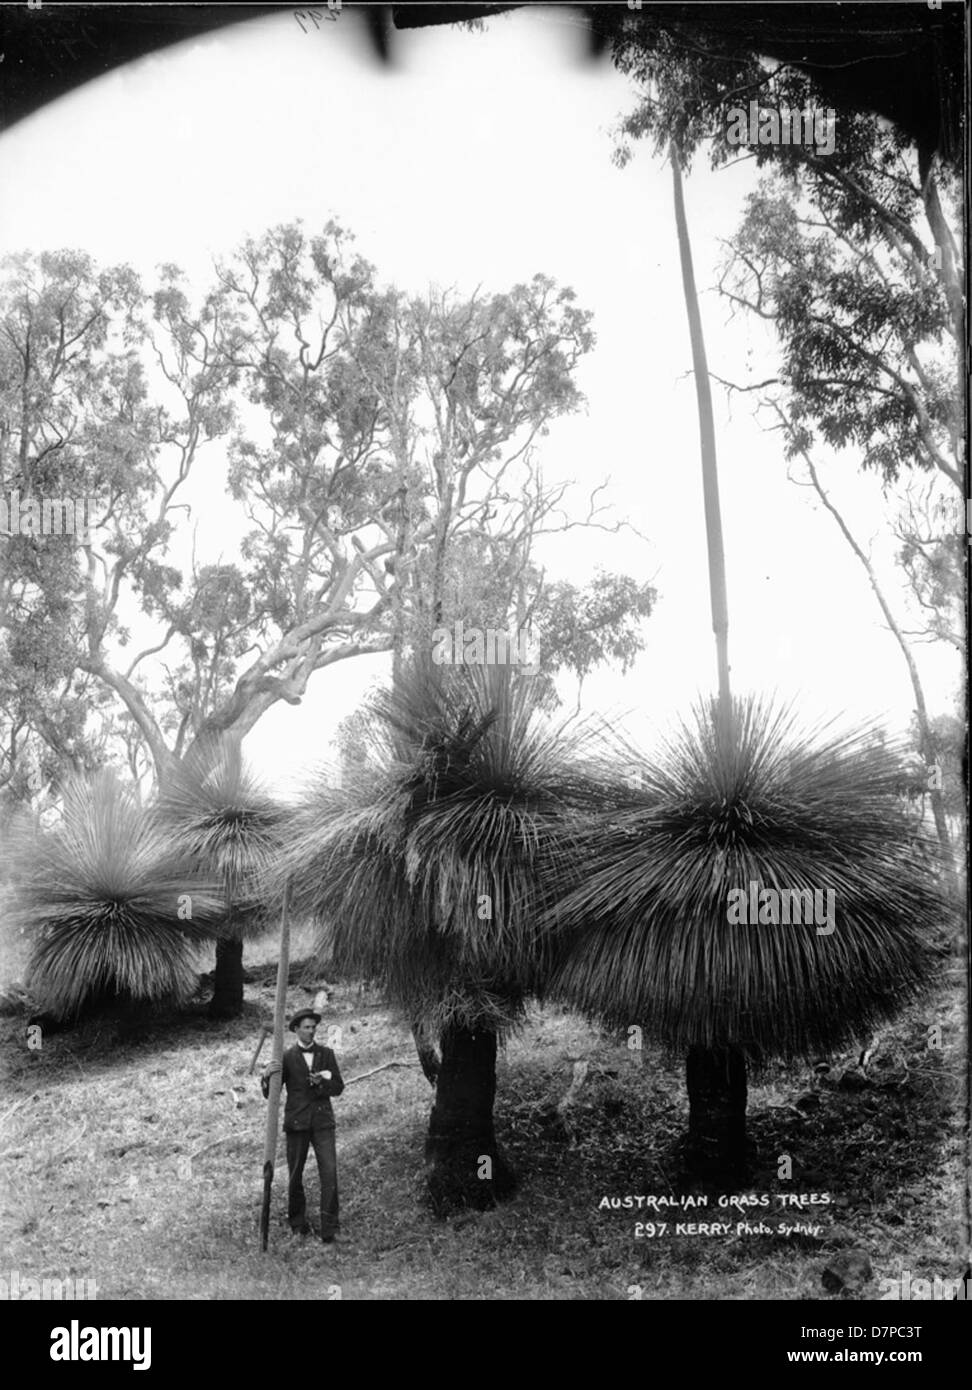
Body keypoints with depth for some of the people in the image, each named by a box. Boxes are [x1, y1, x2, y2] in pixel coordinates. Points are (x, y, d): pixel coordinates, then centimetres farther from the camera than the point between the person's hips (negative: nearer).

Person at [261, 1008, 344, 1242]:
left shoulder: (326, 1054, 7)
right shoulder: (287, 1057, 1)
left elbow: (338, 1087, 6)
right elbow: (269, 1094, 0)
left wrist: (321, 1082, -15)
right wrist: (267, 1076, -21)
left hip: (322, 1121, 1)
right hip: (297, 1122, -1)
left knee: (329, 1173, -11)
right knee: (295, 1175, 6)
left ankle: (329, 1227, -7)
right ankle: (298, 1223, 23)